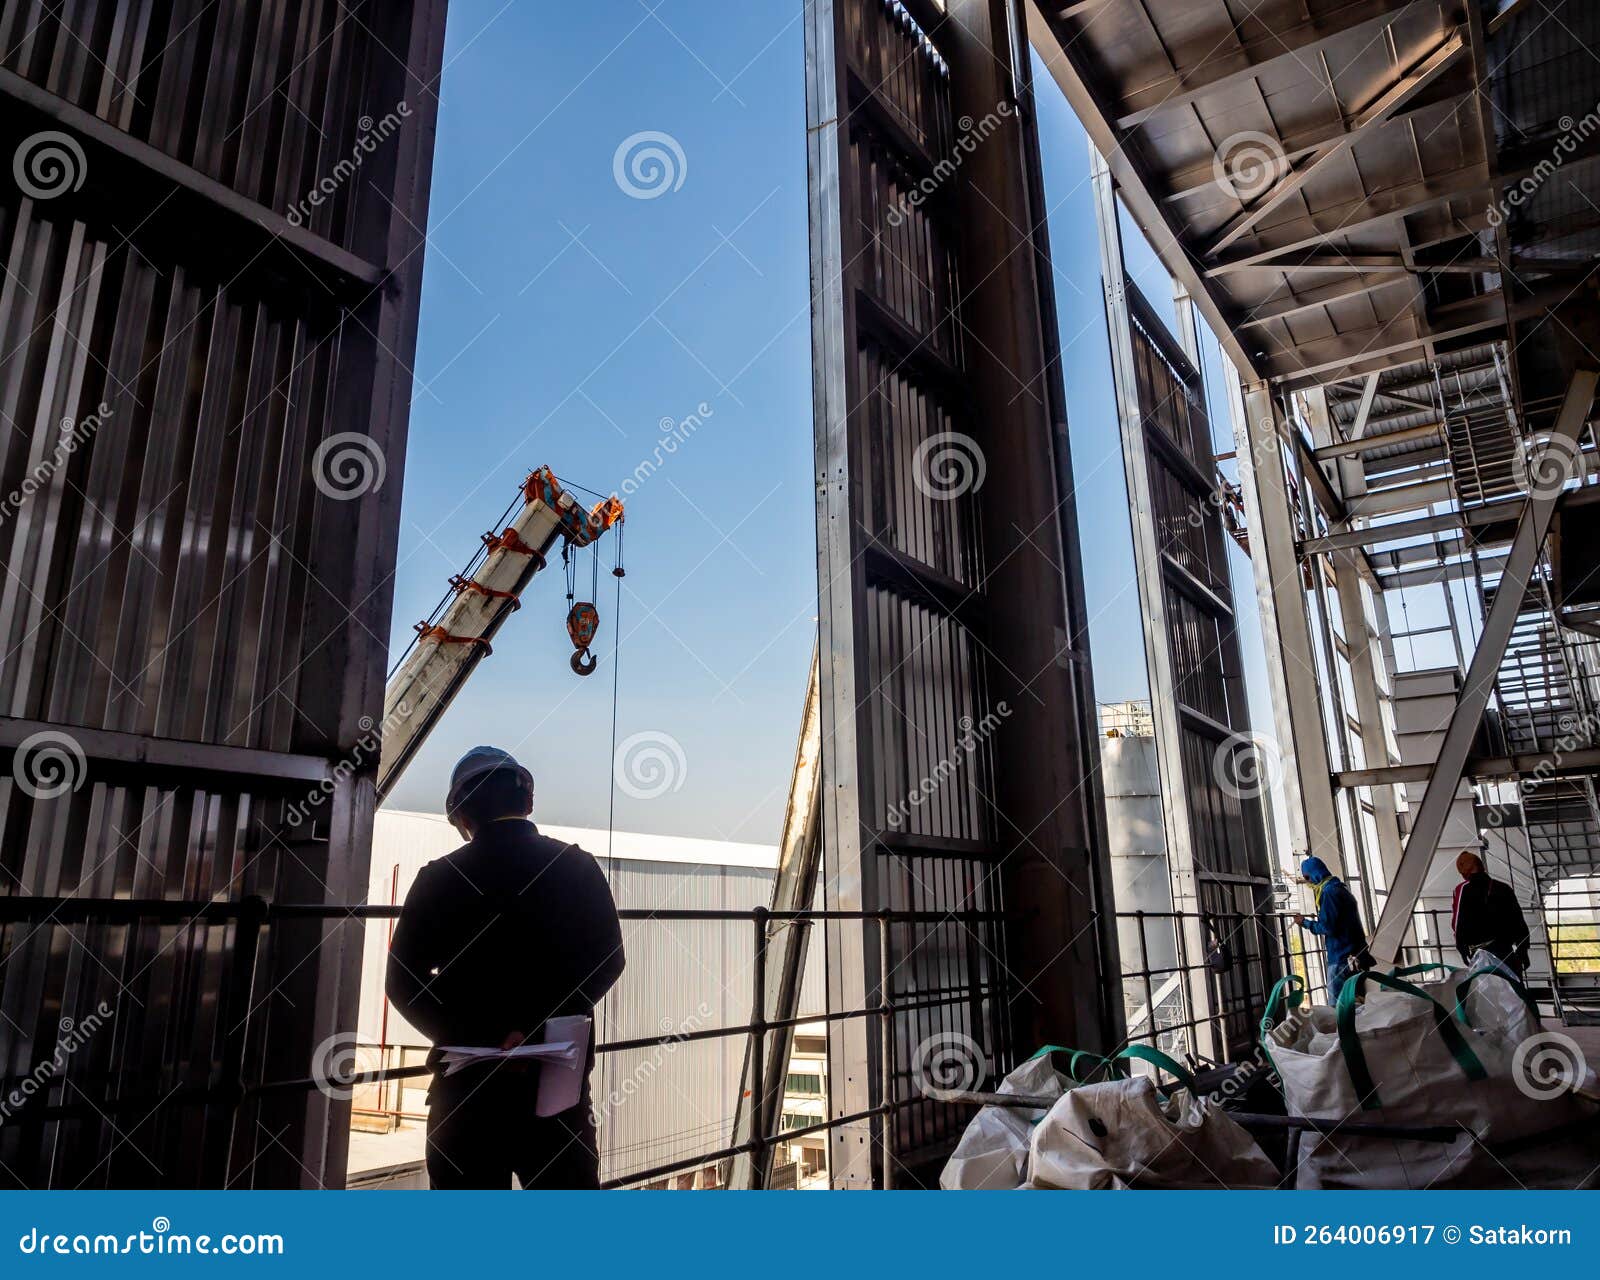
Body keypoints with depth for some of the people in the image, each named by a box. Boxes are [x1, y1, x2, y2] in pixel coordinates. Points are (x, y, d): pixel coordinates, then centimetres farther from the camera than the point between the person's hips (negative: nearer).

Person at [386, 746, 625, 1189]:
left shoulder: (441, 878, -3)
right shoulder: (578, 867, 0)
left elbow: (404, 982, -7)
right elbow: (607, 962, -3)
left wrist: (480, 1041, -11)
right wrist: (541, 1030, -9)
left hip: (466, 1083, -1)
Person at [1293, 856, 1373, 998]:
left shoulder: (1328, 892, -13)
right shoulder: (1341, 889, 18)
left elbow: (1327, 927, -17)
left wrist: (1304, 923, -3)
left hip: (1341, 960, -10)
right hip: (1357, 957, 10)